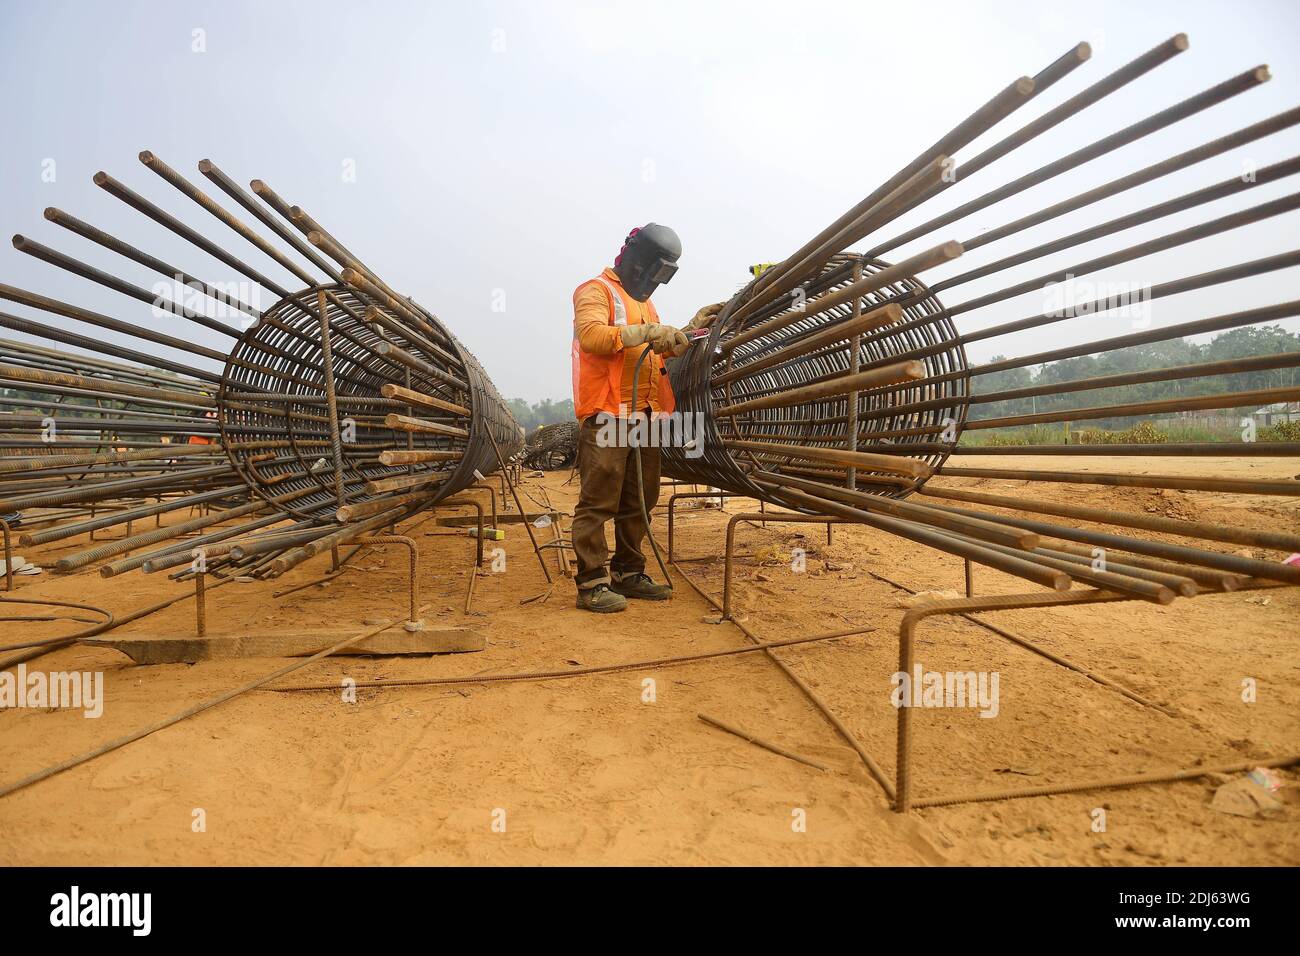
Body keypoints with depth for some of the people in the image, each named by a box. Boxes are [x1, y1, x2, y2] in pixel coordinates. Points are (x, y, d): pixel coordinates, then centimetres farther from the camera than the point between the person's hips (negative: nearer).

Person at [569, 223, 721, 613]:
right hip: (607, 416, -9)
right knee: (598, 503, -7)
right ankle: (592, 583, -2)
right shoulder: (596, 291, -1)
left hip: (644, 416, 9)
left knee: (639, 501, 11)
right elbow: (591, 335, -20)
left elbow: (658, 351, 32)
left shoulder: (643, 301, 26)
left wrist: (691, 327, 23)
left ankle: (628, 573, 21)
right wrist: (646, 331, -23)